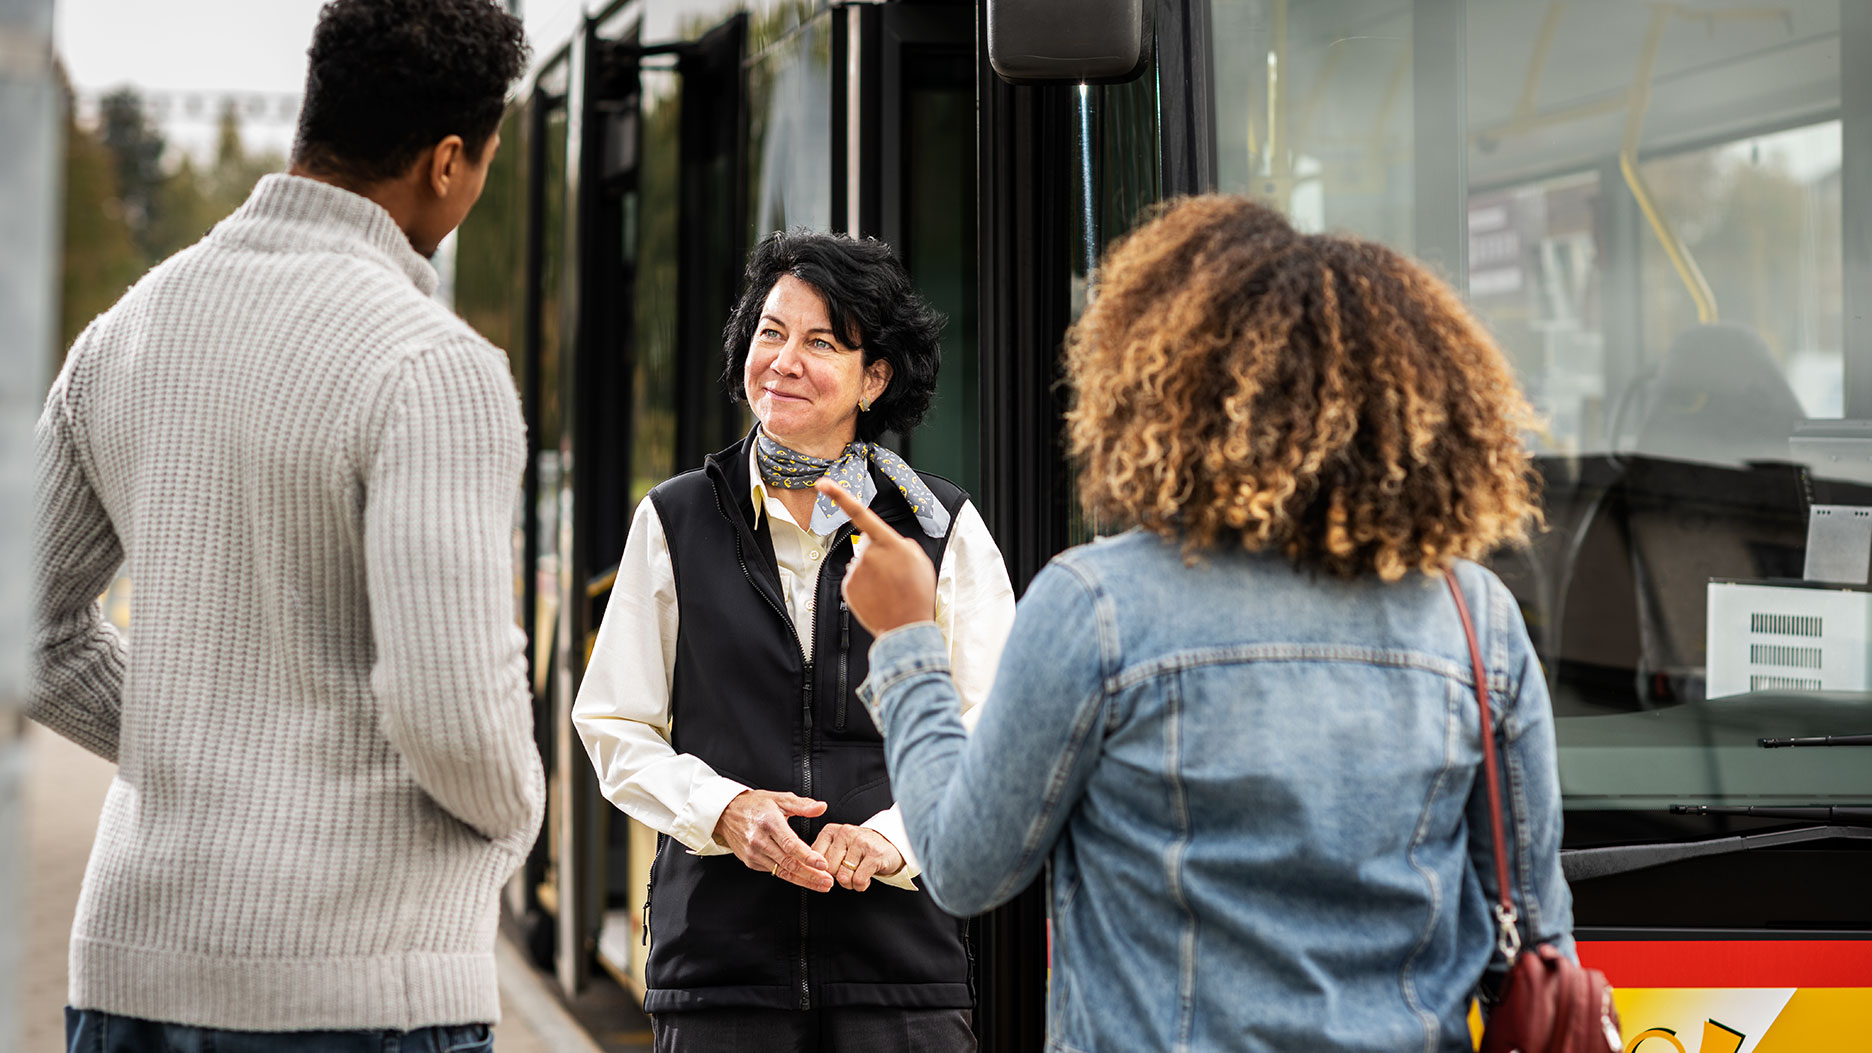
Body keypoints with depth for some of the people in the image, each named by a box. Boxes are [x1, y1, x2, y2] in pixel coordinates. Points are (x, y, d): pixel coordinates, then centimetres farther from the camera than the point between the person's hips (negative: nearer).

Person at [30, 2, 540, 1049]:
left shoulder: (132, 327, 8)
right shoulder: (436, 366, -16)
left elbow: (26, 629, 14)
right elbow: (448, 699, -24)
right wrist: (513, 808, -2)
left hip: (141, 960, 7)